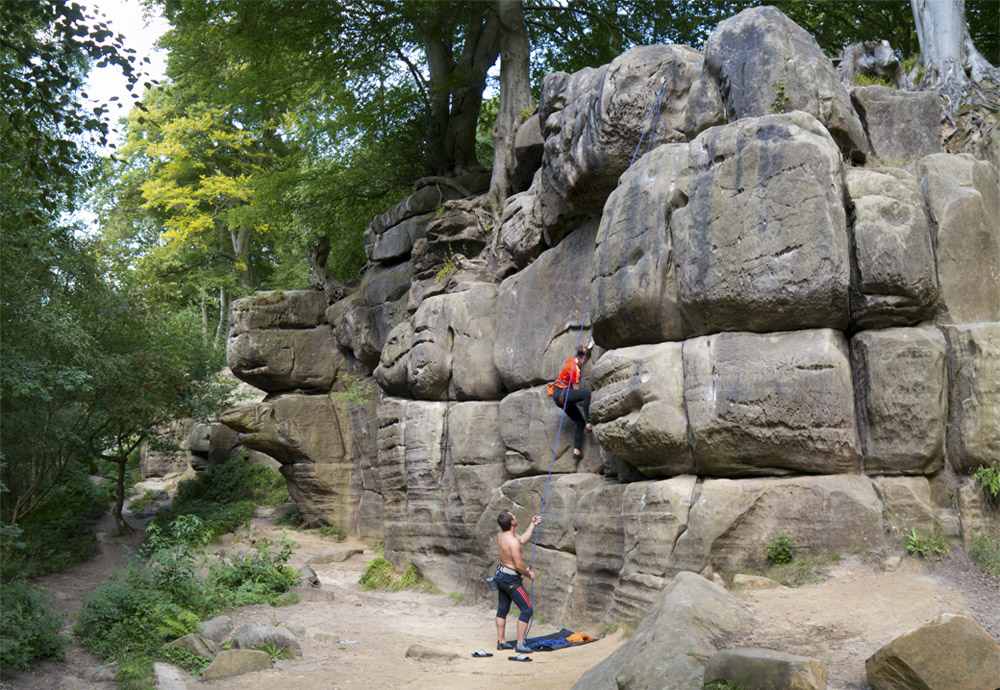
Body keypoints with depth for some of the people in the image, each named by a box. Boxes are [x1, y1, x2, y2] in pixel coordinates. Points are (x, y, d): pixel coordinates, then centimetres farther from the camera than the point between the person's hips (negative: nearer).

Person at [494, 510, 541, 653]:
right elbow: (519, 565, -23)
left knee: (502, 609, 18)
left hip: (501, 575, 9)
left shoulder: (501, 535, 2)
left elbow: (523, 539, 15)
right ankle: (520, 644, -3)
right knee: (527, 610, -2)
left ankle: (501, 641, 25)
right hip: (511, 579, -9)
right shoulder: (512, 541, -26)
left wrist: (532, 525, 17)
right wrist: (529, 574, -6)